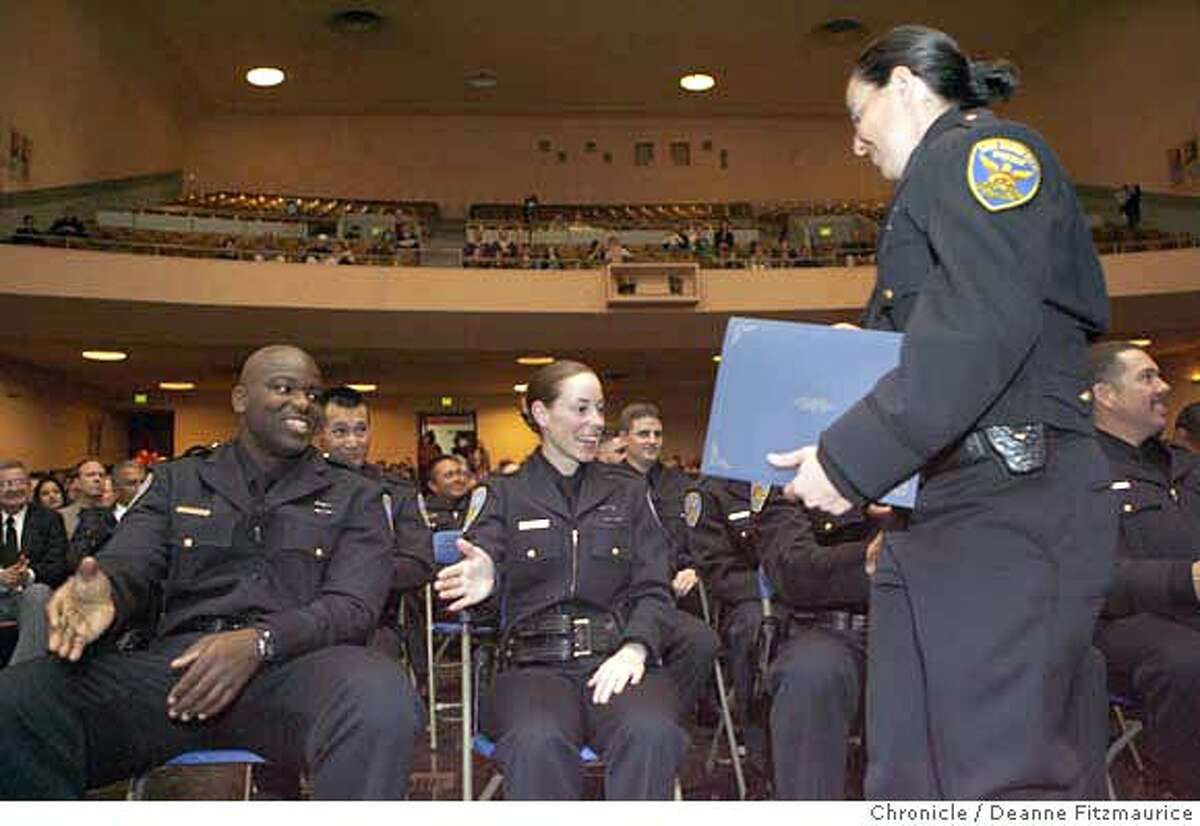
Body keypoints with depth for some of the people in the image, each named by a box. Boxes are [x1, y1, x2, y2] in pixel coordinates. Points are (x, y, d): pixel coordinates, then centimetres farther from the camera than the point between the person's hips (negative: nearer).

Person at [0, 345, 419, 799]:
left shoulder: (355, 497, 14)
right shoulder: (178, 481, 21)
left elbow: (353, 605, 1)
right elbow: (127, 564, 7)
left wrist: (261, 641, -19)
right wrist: (102, 592, -20)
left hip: (294, 662, -2)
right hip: (174, 661, 2)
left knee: (382, 699, -38)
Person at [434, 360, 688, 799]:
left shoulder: (629, 494, 19)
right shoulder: (500, 495, 14)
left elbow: (653, 589, 11)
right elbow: (483, 559, 0)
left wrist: (634, 648, -10)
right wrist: (479, 581, -27)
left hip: (616, 659, 2)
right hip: (533, 662, -1)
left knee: (651, 733, -34)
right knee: (538, 741, -36)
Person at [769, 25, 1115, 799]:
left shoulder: (986, 149, -1)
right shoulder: (943, 180, 27)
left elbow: (984, 328, -18)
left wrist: (852, 459, -18)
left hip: (1009, 507, -9)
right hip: (941, 515, 10)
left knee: (1001, 774, -6)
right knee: (908, 774, 10)